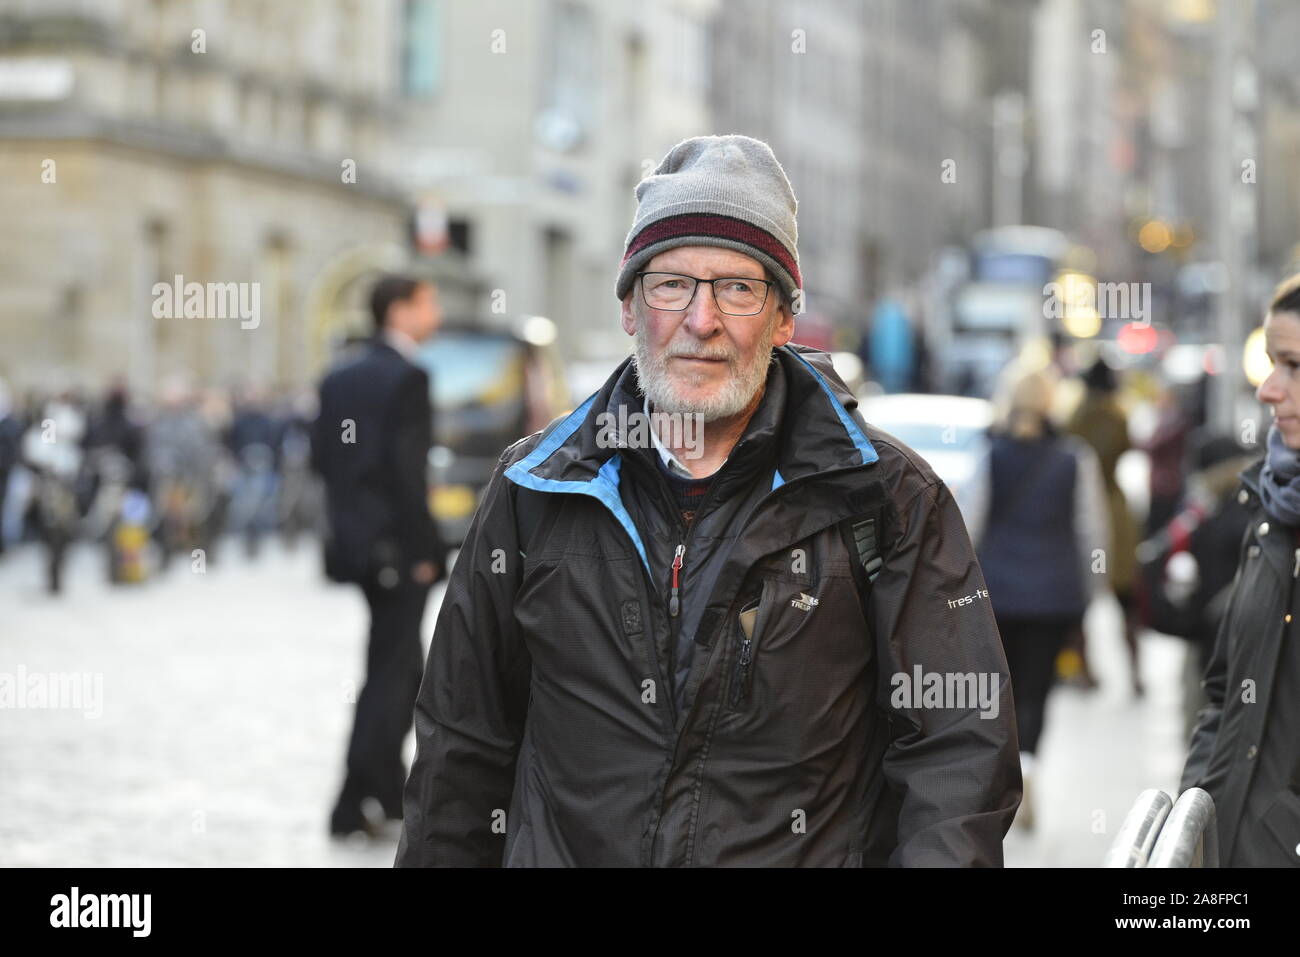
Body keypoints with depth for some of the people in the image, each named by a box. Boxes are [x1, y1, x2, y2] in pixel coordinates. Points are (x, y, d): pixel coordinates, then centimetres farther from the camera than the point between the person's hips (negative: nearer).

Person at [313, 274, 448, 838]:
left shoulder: (339, 379, 10)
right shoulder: (408, 378, -15)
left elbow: (321, 457, 9)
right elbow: (408, 468, -20)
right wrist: (424, 551, -15)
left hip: (355, 537, 8)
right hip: (398, 545, -8)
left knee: (402, 667, 20)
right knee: (389, 674, -1)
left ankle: (389, 791, 27)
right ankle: (354, 806, -1)